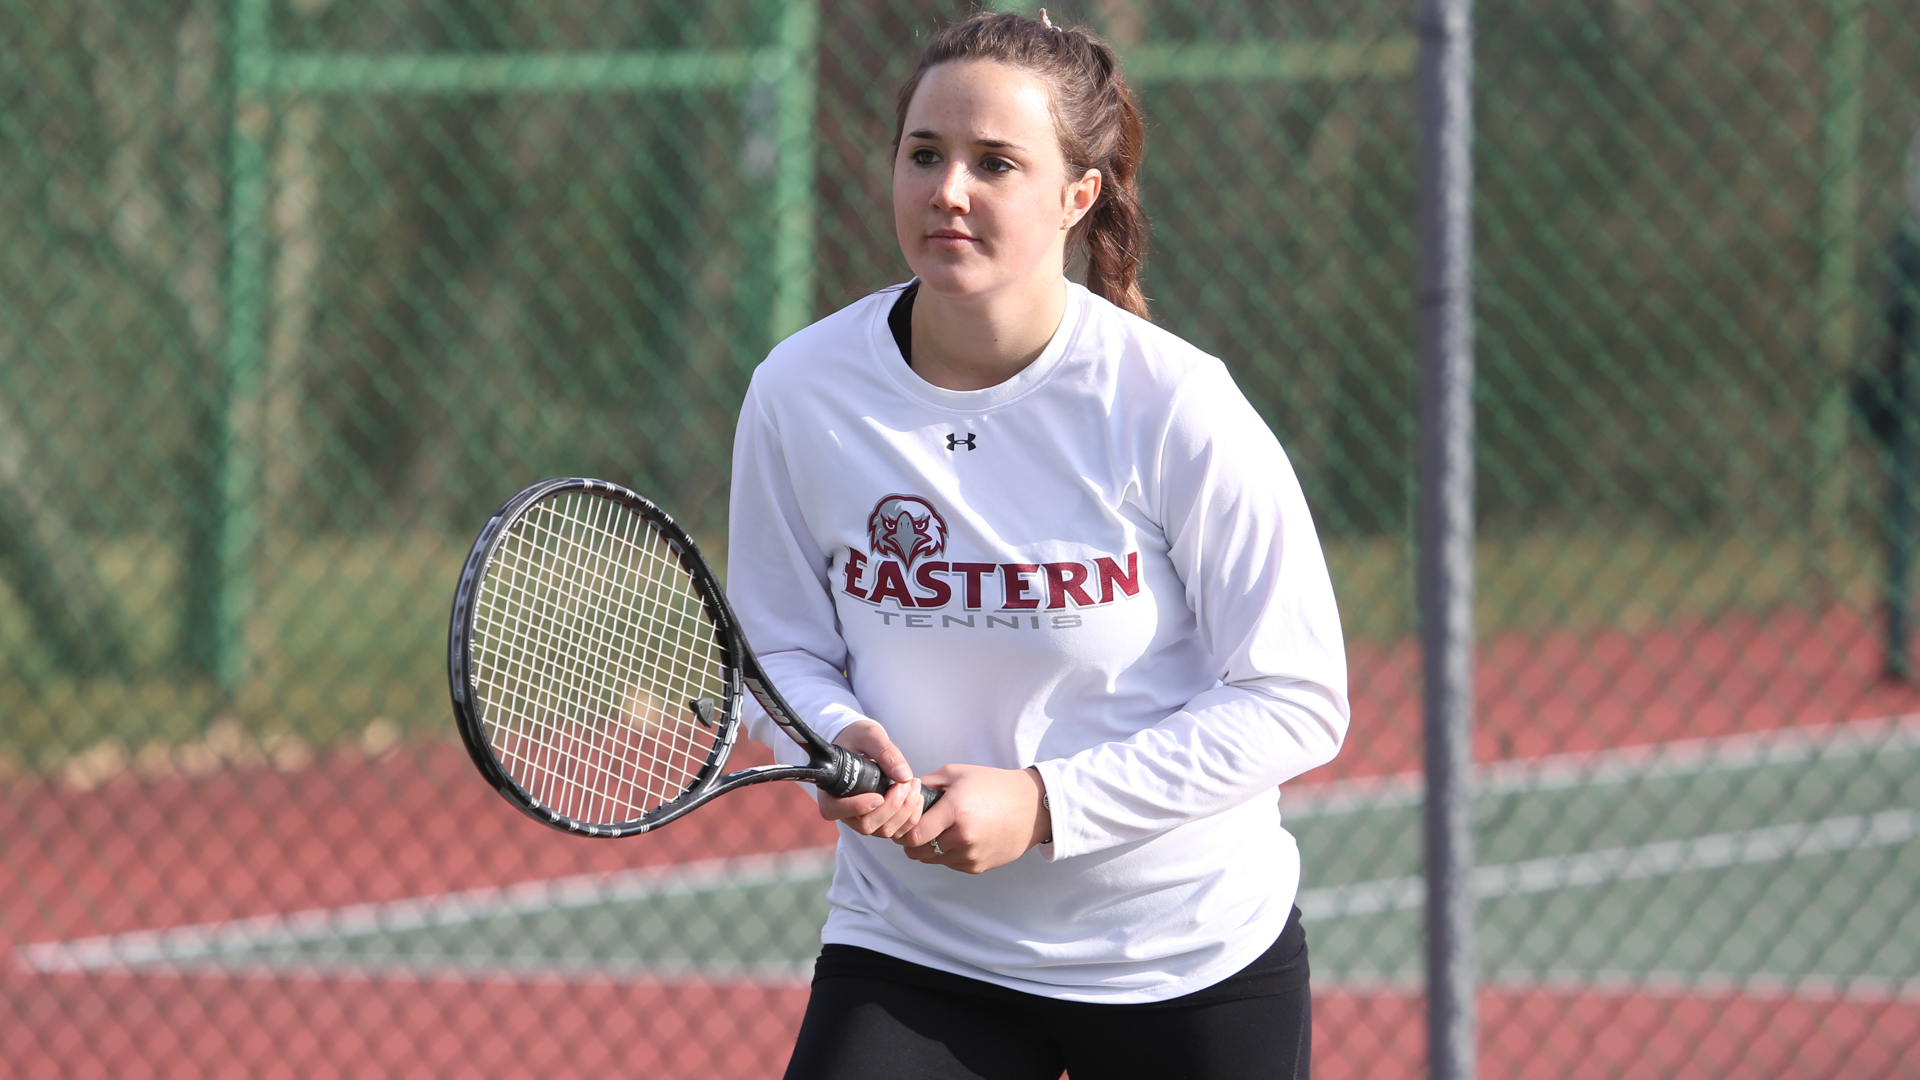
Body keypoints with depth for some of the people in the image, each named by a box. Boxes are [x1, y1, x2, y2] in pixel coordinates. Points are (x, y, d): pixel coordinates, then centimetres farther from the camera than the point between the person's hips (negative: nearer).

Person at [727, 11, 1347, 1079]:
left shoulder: (1174, 409, -16)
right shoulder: (802, 393, -7)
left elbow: (1295, 701, -13)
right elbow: (784, 648, 4)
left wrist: (1043, 803, -21)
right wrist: (839, 739, -20)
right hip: (914, 942, 1)